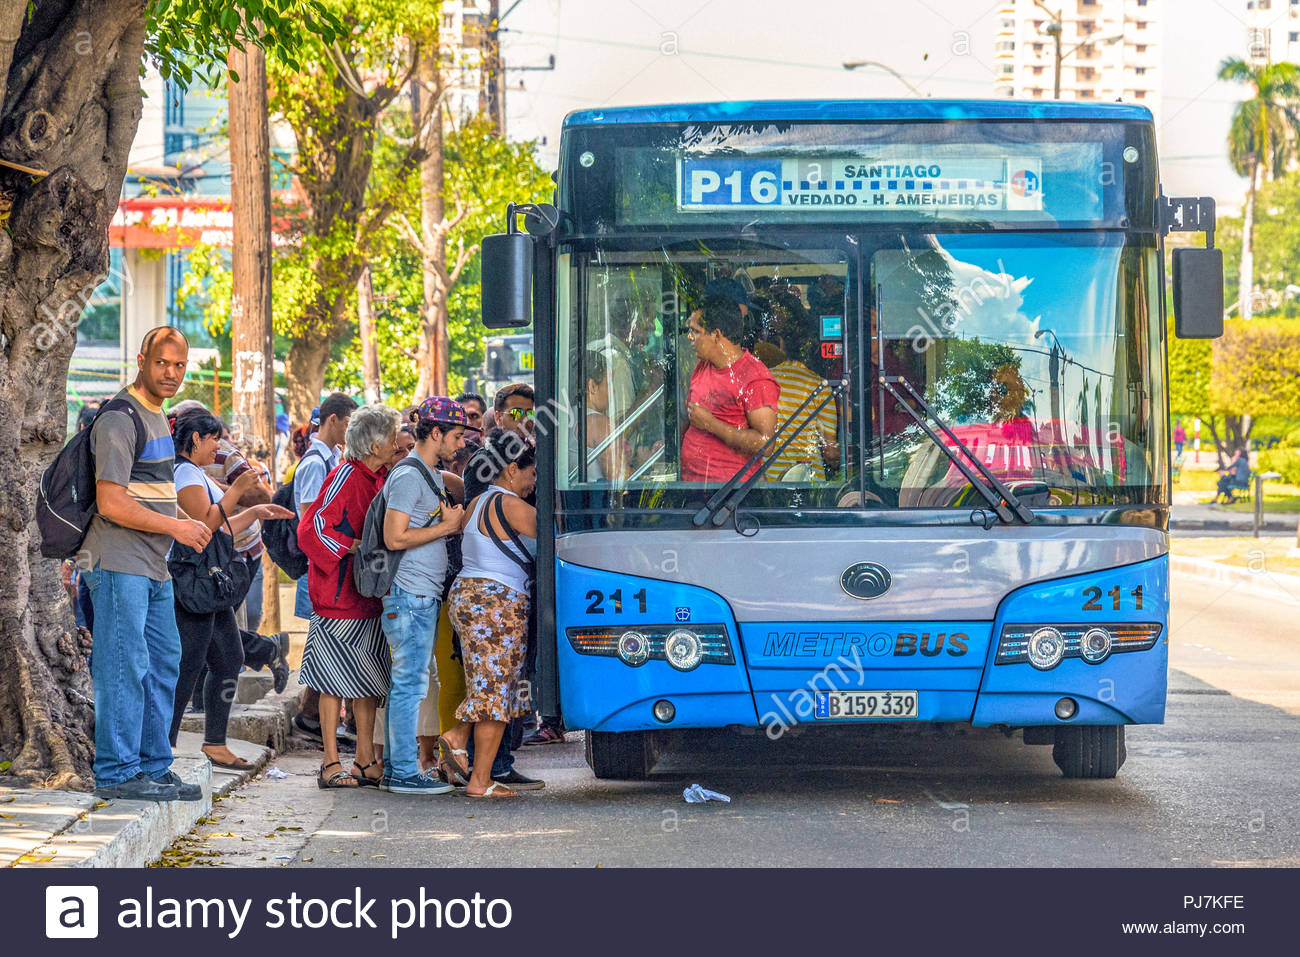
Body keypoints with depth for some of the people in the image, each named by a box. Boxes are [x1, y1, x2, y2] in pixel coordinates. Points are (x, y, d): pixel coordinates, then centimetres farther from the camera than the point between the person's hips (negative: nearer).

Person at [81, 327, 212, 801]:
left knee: (163, 665, 12)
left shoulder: (156, 416, 18)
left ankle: (154, 766, 20)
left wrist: (187, 526, 12)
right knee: (124, 667, -9)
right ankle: (116, 773, -5)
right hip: (121, 565, -10)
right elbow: (111, 504, -19)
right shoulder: (120, 419, -13)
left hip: (155, 566, 10)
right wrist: (176, 527, -13)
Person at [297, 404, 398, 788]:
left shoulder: (380, 479, 12)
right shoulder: (346, 477, -13)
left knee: (368, 679, 8)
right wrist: (350, 548, -21)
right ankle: (331, 763, 1)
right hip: (340, 594, -8)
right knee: (336, 678, -3)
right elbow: (312, 528, -17)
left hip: (370, 594, 8)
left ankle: (365, 762, 12)